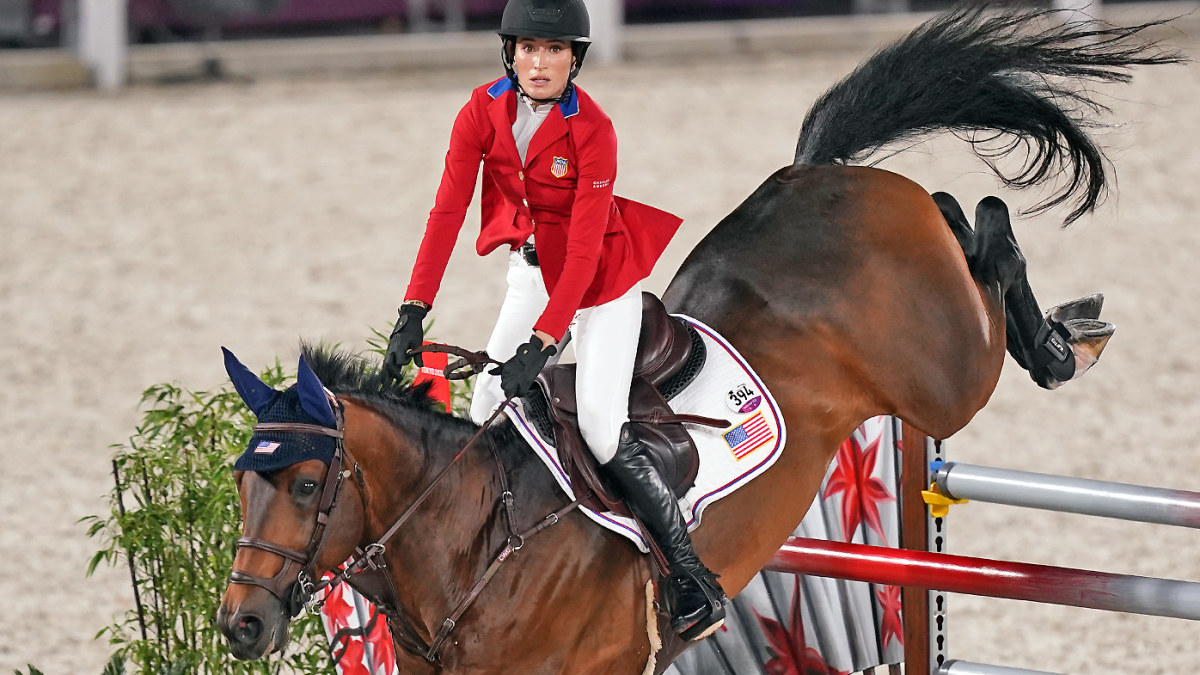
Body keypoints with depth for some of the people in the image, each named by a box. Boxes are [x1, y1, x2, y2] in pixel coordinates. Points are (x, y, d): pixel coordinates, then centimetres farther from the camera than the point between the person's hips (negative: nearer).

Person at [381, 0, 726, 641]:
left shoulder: (592, 130, -26)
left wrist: (542, 344, -35)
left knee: (601, 428, -15)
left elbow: (584, 251, -29)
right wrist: (413, 312, -23)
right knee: (486, 413, -2)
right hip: (532, 270, 5)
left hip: (601, 275, -5)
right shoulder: (484, 112, -13)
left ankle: (693, 579, -6)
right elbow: (447, 211, -15)